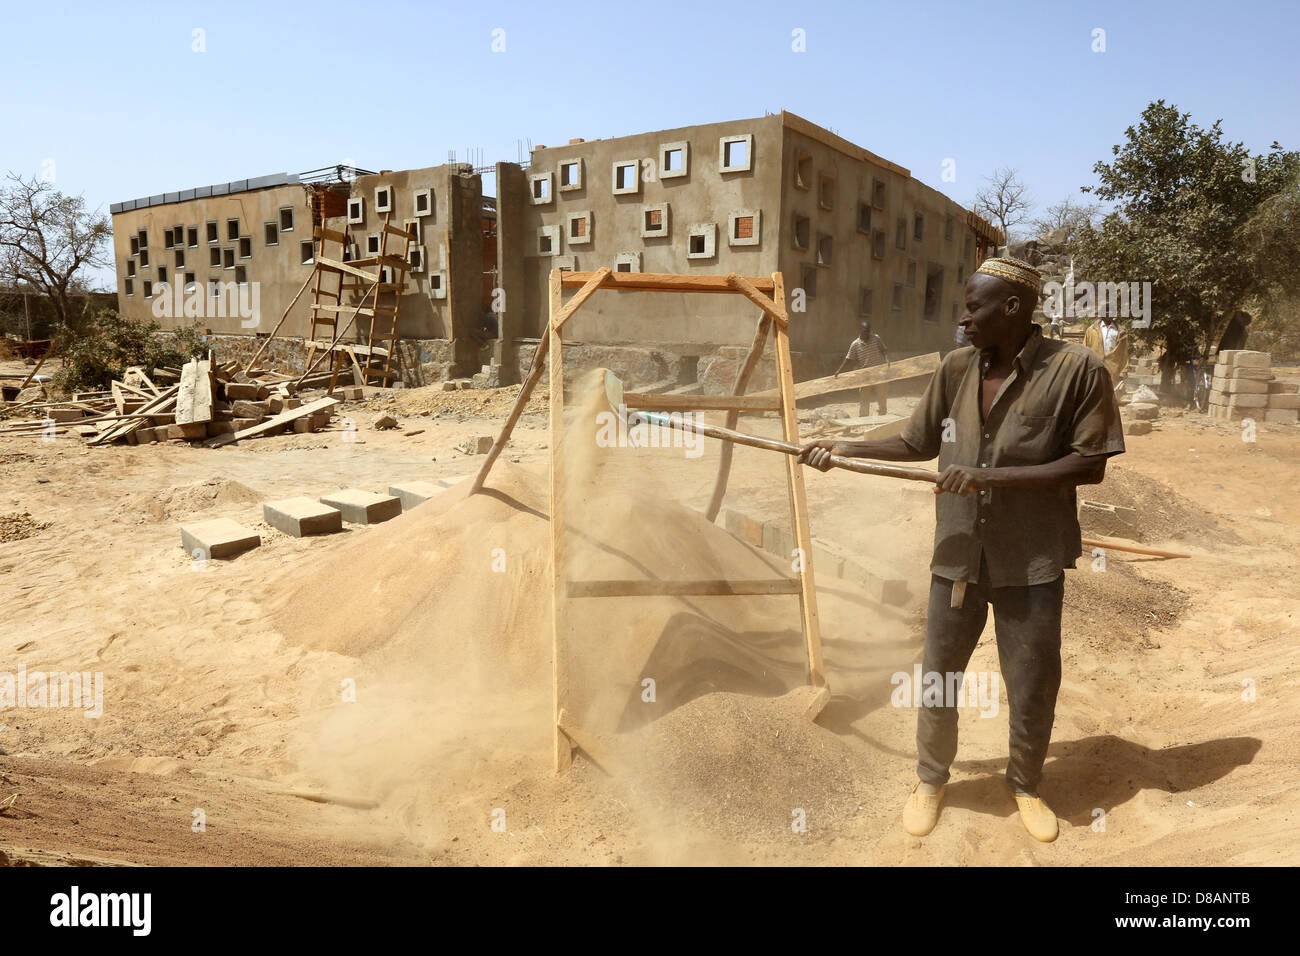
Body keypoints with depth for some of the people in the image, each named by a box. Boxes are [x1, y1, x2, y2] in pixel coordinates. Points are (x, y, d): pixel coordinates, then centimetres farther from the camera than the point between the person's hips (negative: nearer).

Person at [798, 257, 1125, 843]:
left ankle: (1026, 786, 40)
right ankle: (931, 779, 37)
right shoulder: (956, 368, 1)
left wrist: (988, 475, -19)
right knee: (937, 679, 13)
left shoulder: (1076, 369, -11)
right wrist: (845, 449, 0)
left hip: (1031, 564, -3)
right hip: (957, 559, 3)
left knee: (1033, 693, 11)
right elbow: (918, 444, 10)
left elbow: (1090, 465, -12)